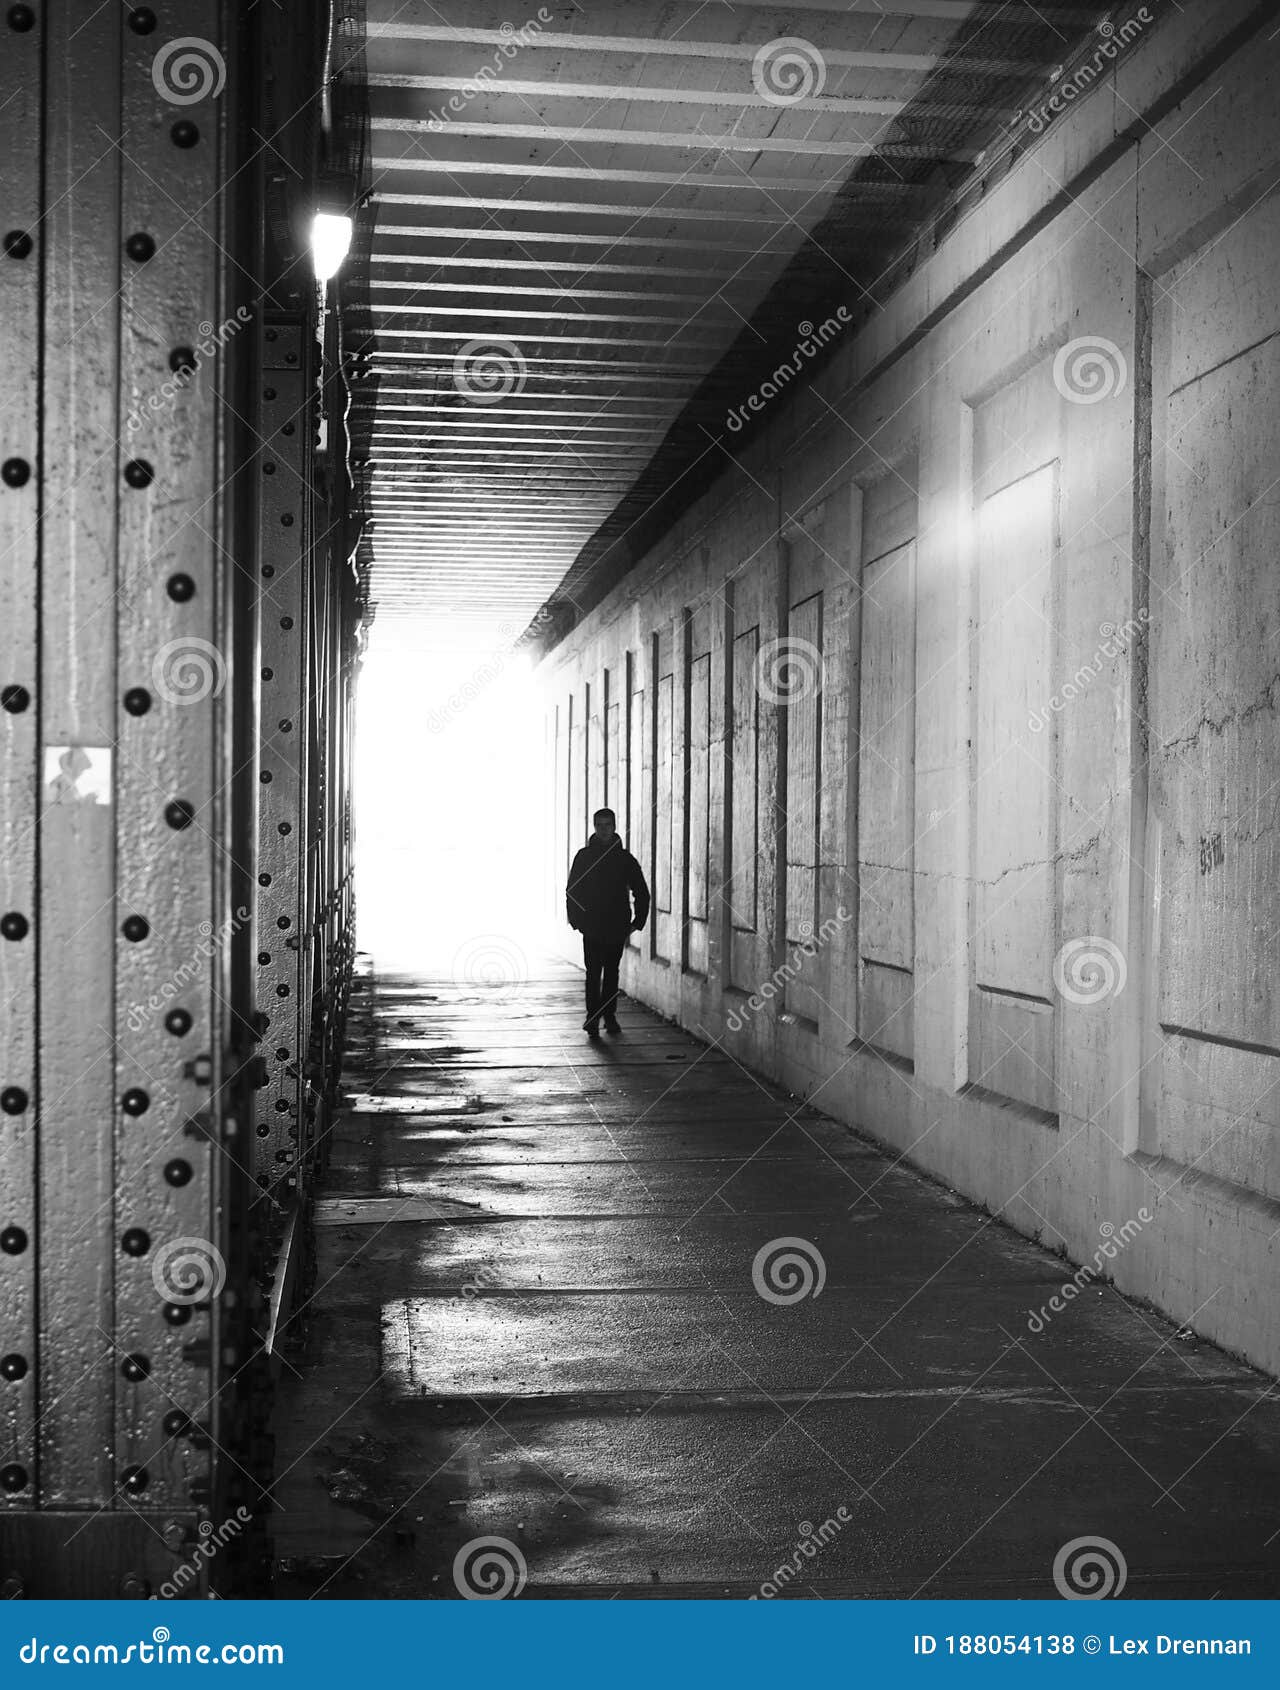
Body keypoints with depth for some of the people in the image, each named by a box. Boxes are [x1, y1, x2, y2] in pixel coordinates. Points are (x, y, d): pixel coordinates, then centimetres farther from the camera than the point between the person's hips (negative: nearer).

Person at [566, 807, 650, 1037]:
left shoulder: (625, 858, 3)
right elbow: (572, 890, 5)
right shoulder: (584, 856, 2)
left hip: (617, 927, 2)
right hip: (591, 927, -2)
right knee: (593, 973, -7)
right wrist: (576, 920, -3)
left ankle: (609, 1016, 18)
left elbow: (641, 892, 8)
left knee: (611, 972, 9)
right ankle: (593, 1019, -7)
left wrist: (638, 921, 1)